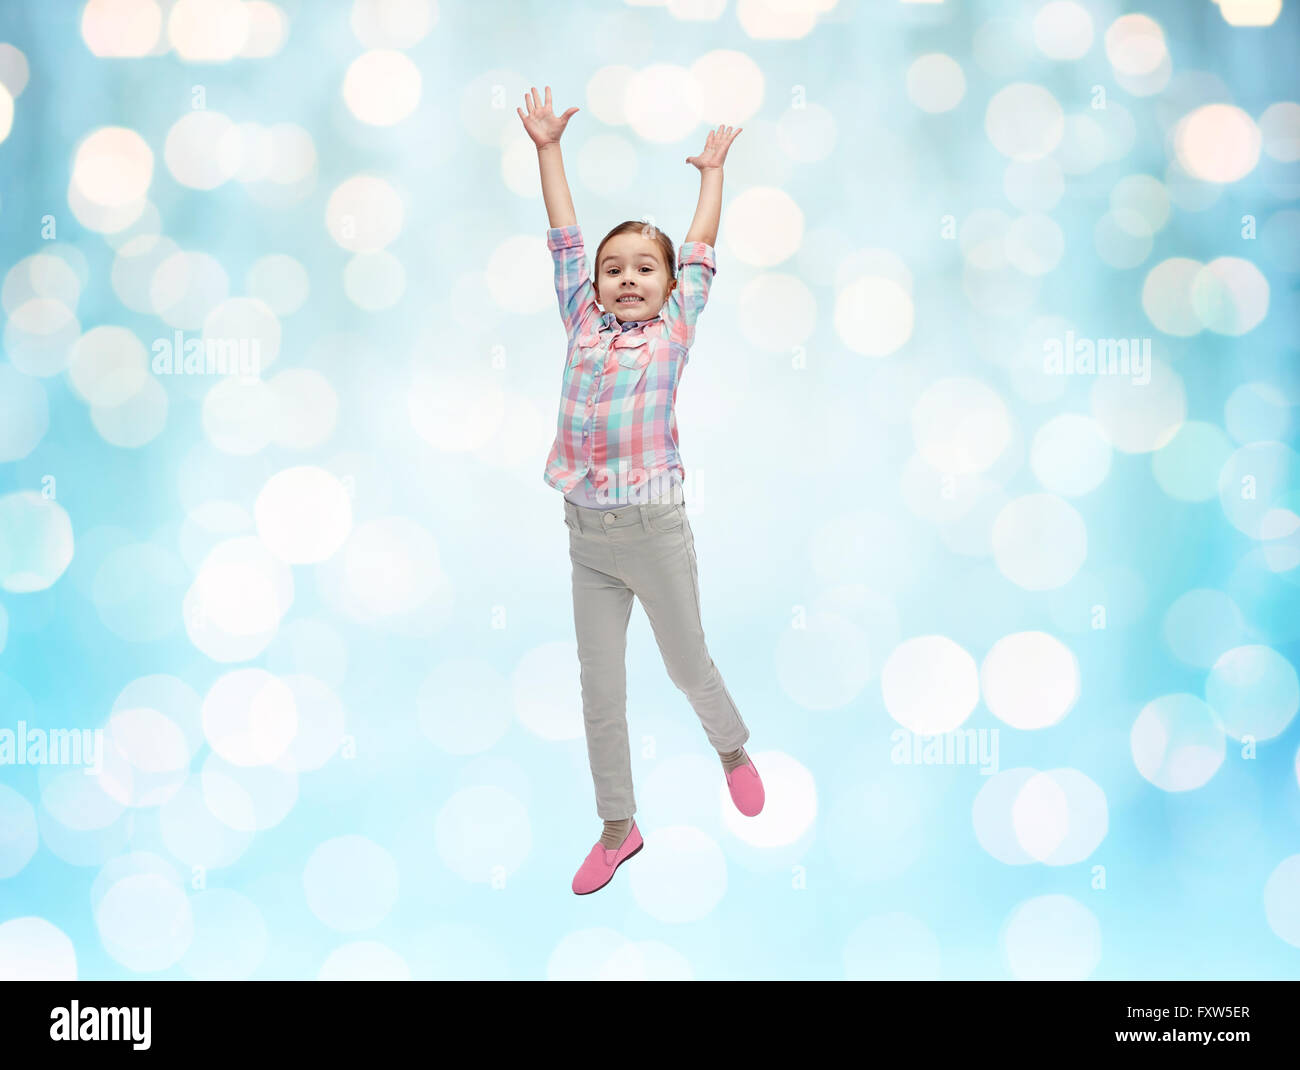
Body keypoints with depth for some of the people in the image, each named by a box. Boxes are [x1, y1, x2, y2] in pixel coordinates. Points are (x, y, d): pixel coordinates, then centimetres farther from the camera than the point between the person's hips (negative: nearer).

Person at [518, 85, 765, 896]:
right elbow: (565, 239, 11)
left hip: (656, 531, -3)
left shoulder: (675, 330, 1)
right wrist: (548, 150, 15)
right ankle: (619, 827, 22)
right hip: (587, 537, 3)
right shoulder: (583, 327, 7)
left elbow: (702, 248, 10)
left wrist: (713, 171, 21)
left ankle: (734, 750, 43)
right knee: (600, 692, 8)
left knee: (688, 665, 13)